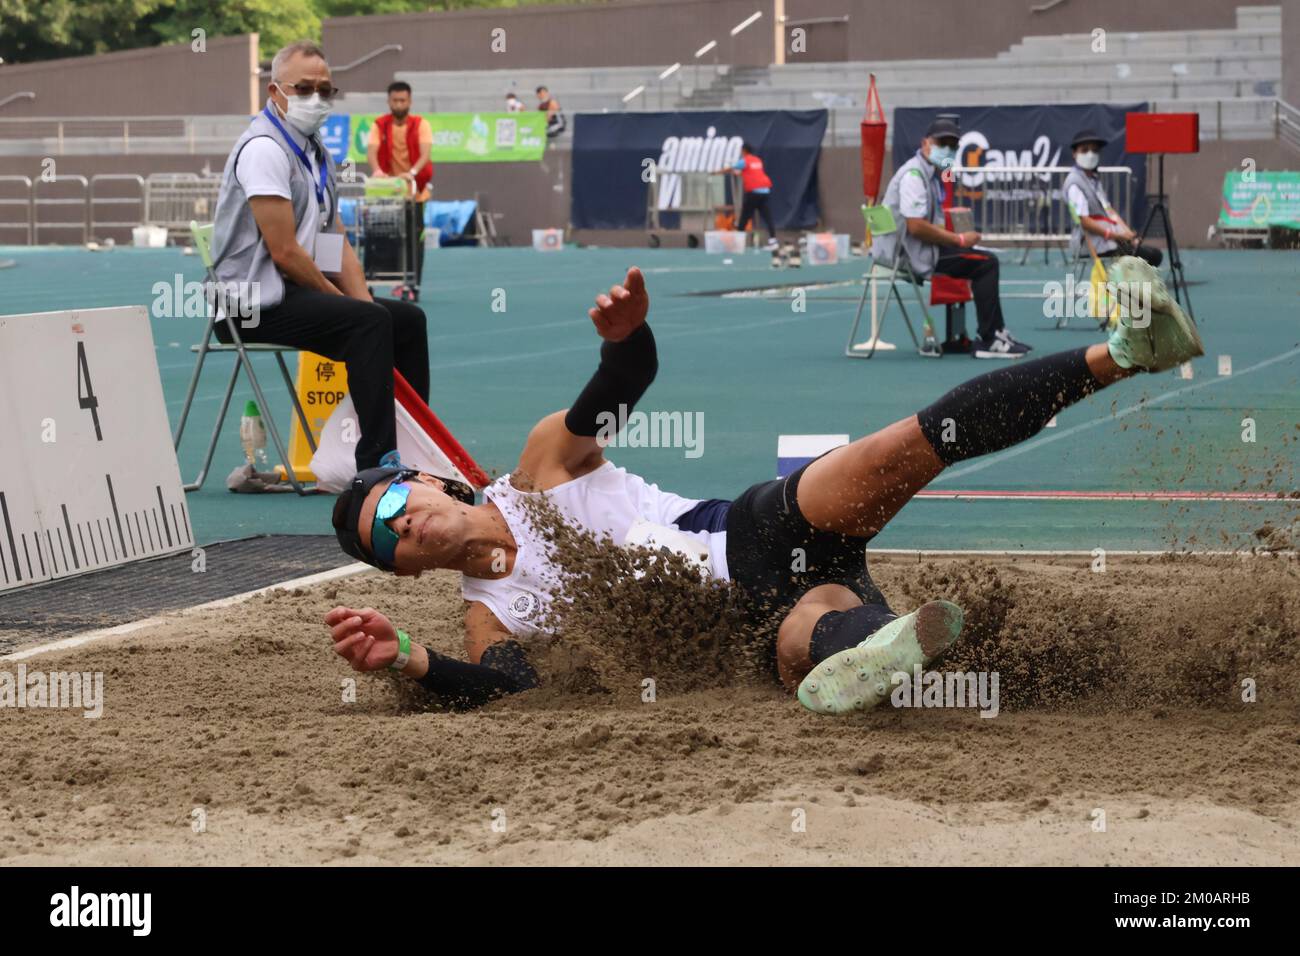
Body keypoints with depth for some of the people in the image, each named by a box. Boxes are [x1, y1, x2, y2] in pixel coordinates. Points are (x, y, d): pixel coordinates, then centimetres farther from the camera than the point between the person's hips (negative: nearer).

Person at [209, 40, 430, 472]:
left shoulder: (317, 152, 16)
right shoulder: (264, 149, -15)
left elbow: (337, 242, 16)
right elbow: (284, 251, -19)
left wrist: (362, 300, -1)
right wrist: (349, 303, -10)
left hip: (301, 291, 10)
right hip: (259, 302, -10)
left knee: (408, 319, 7)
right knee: (370, 322, -27)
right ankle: (375, 465, -32)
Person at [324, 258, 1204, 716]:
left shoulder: (543, 461, 8)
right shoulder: (490, 615, 5)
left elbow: (630, 378, -3)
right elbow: (510, 685, -15)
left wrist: (626, 337, -29)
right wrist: (408, 658, -30)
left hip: (758, 528, 2)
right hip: (760, 607, -2)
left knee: (900, 451, -26)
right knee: (805, 637, -41)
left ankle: (1118, 354, -35)